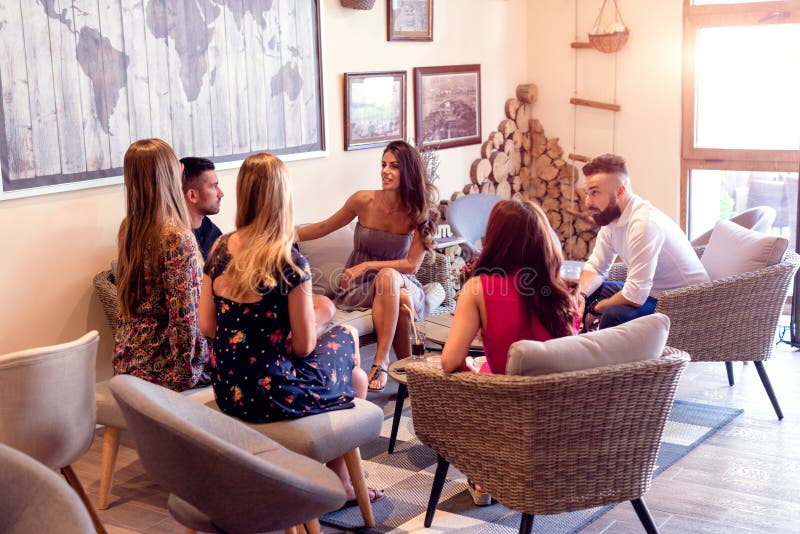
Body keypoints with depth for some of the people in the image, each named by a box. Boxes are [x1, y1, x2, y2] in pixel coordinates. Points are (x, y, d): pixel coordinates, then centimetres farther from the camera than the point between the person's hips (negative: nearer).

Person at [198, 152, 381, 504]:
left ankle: (340, 483, 37)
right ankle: (340, 485, 36)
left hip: (227, 392, 7)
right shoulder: (290, 264, -20)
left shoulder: (219, 251, -2)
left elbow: (206, 327, 2)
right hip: (271, 396, -6)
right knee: (355, 378, 24)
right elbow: (304, 346, -15)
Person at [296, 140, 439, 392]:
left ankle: (381, 362, -36)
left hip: (400, 281, 0)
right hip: (359, 286, 0)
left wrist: (368, 266, -19)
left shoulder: (418, 213, -8)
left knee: (388, 275, -37)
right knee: (402, 302, -34)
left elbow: (412, 265, -10)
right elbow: (324, 227, 7)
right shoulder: (363, 201, -8)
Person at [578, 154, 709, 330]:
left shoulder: (644, 222, -28)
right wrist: (580, 294, -12)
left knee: (614, 314, -31)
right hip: (653, 292, 9)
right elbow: (596, 267, 9)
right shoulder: (610, 216, 0)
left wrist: (596, 308, -13)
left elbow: (634, 296, -30)